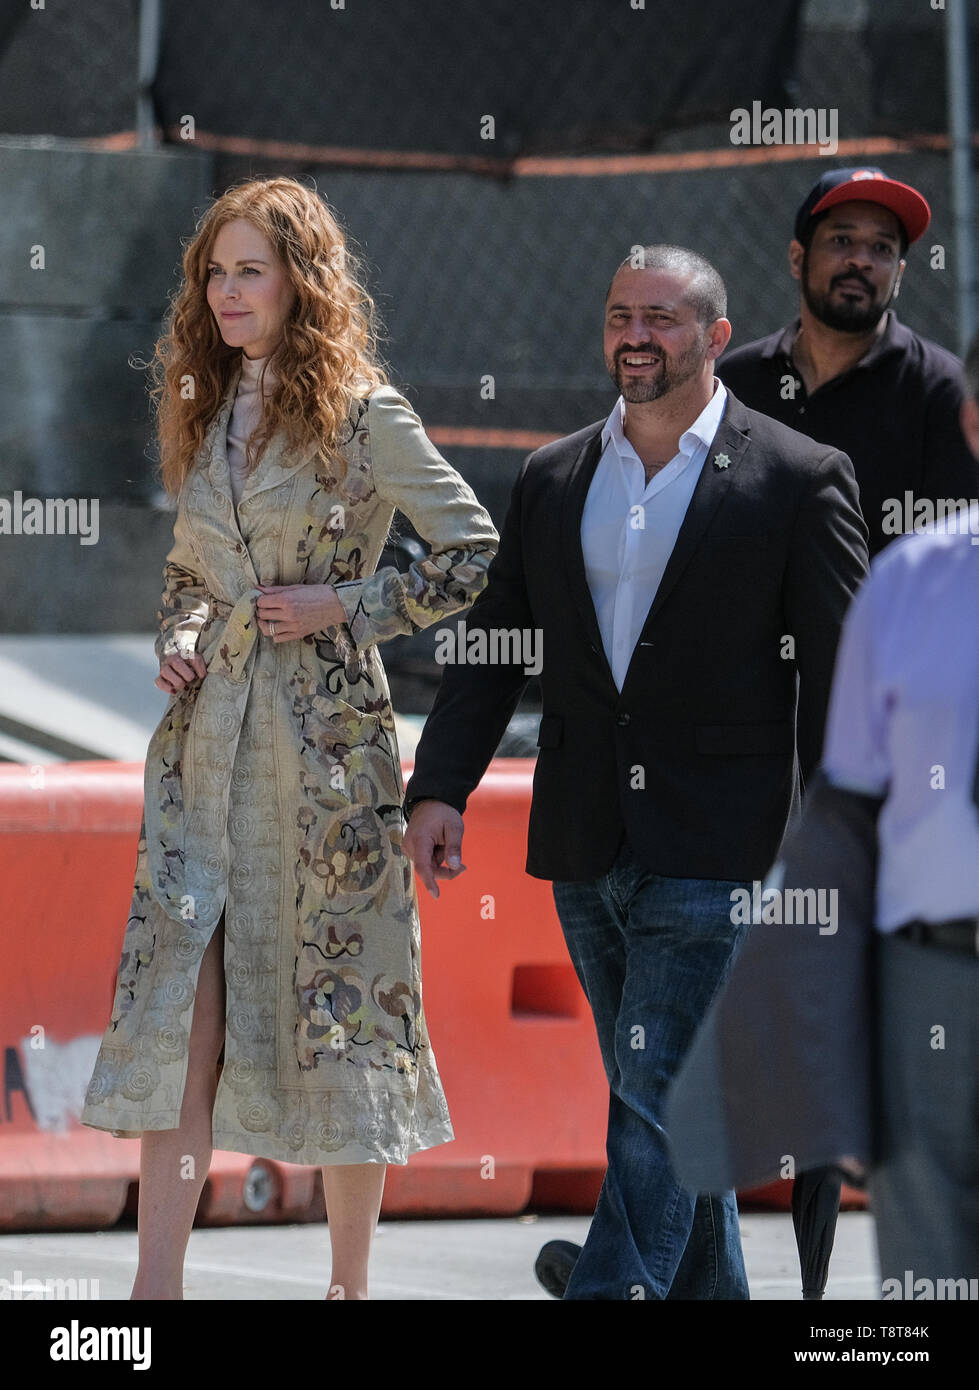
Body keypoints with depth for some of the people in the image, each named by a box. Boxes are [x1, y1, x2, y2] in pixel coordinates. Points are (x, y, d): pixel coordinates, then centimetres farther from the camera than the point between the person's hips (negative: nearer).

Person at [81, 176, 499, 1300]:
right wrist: (175, 643, 7)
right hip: (207, 732, 5)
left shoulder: (360, 413, -4)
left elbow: (474, 552, -3)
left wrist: (346, 606, -9)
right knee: (176, 995, -5)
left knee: (338, 993, 1)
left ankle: (350, 1282, 12)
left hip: (325, 732, -5)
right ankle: (156, 1284, -7)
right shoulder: (204, 411, 13)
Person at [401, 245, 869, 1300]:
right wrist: (440, 787, 1)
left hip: (714, 855, -5)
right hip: (586, 855, 5)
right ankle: (708, 1290, 24)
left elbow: (838, 679, -3)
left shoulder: (799, 480, -3)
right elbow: (492, 645, 13)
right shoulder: (552, 479, 11)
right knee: (658, 1100, 13)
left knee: (659, 1103, -11)